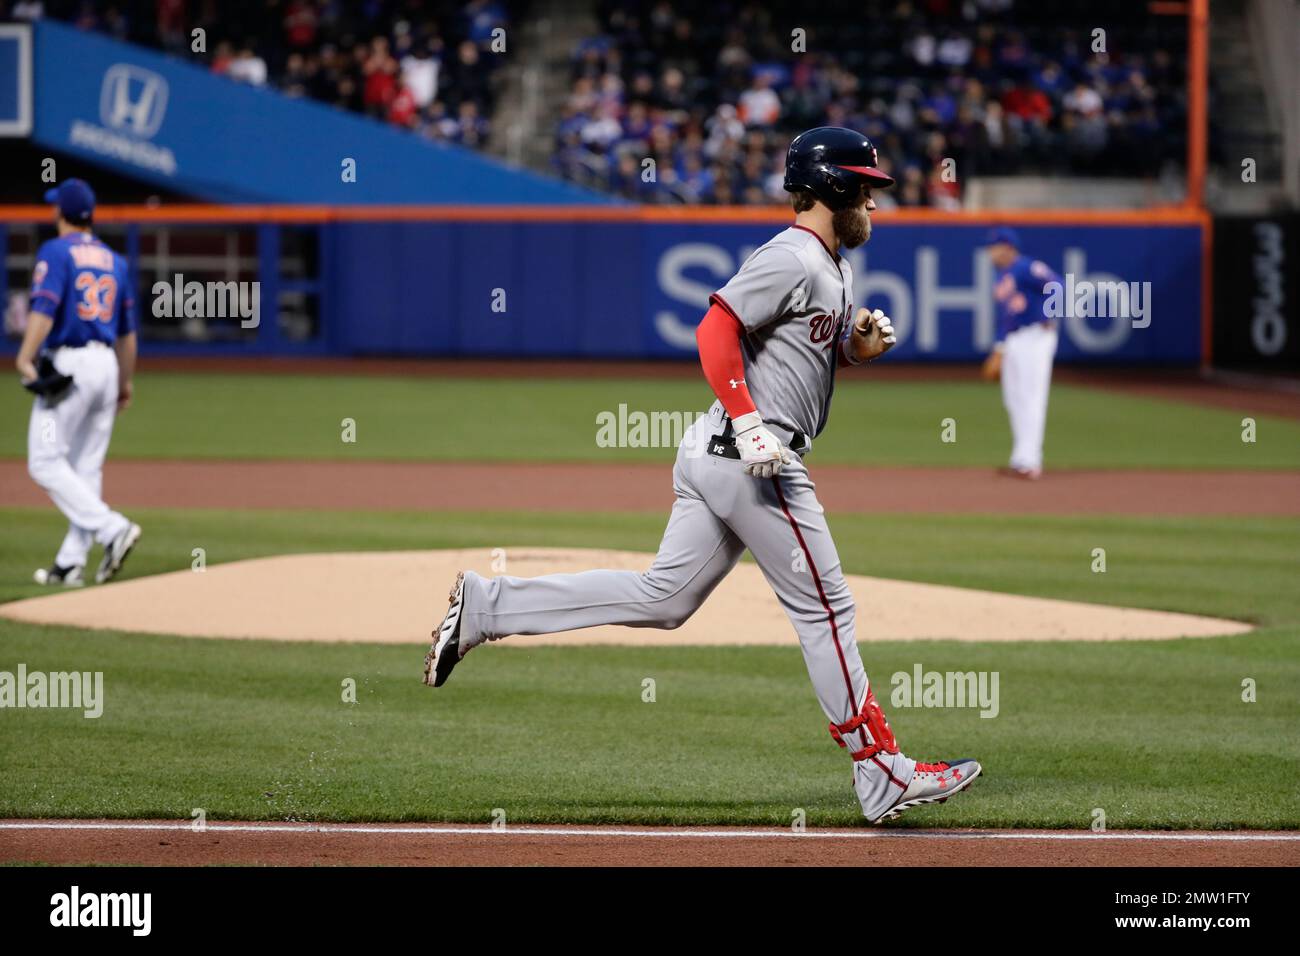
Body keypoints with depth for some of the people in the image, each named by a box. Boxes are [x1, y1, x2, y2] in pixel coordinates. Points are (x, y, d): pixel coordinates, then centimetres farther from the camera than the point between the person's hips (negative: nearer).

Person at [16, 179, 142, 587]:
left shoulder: (55, 252, -5)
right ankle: (71, 563, 7)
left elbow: (44, 308, -20)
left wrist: (25, 358, -26)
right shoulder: (113, 260, 15)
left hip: (68, 365, -7)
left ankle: (112, 528, -18)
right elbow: (127, 331, 19)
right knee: (86, 468, 9)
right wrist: (125, 382, 28)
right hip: (107, 365, 7)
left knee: (46, 462, -5)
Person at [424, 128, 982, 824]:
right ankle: (883, 777, 2)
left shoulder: (832, 270, 20)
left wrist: (861, 345, 8)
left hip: (714, 454, 10)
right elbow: (717, 327, -21)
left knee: (664, 598, 8)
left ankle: (485, 606, 7)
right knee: (823, 607, -4)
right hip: (752, 459, -10)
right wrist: (748, 422, -29)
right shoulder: (791, 259, -12)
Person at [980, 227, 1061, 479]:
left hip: (1035, 337, -10)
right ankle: (1024, 458, 17)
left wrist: (1047, 315, -27)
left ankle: (1027, 462, -15)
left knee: (1031, 399, -12)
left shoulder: (1027, 268, -9)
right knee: (1013, 401, 11)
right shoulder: (1000, 279, 19)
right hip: (1012, 343, 10)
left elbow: (1056, 285, -21)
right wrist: (998, 351, 23)